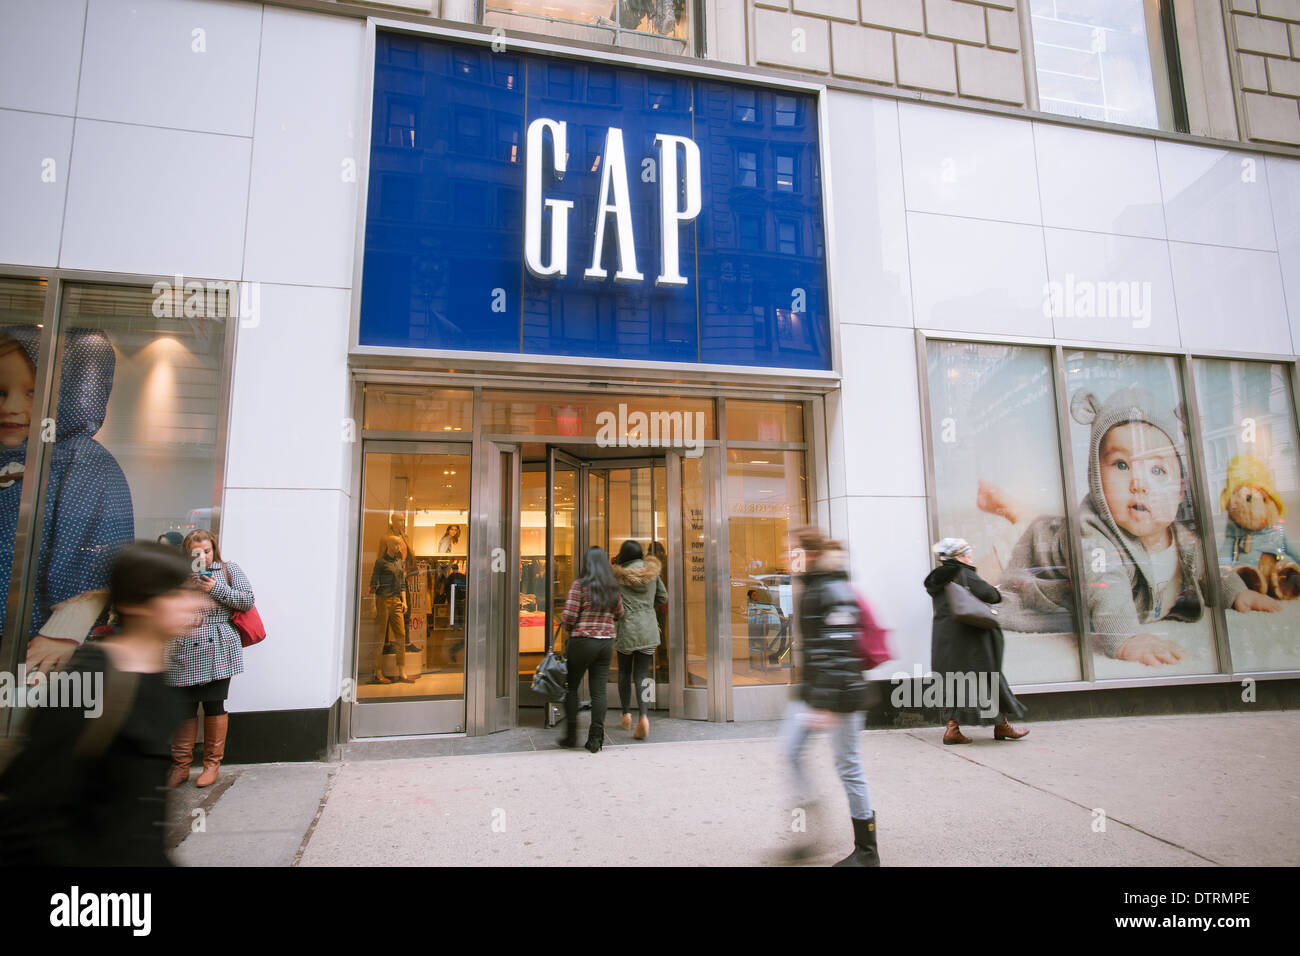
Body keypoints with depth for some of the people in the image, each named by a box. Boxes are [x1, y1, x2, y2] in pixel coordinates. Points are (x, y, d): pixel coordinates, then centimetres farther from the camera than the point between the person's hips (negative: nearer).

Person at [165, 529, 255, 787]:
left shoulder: (228, 569, 7)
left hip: (218, 652, -2)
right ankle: (180, 766, 18)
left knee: (214, 705, 3)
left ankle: (212, 764, 16)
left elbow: (247, 600, 0)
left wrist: (217, 589, -8)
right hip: (184, 654, 2)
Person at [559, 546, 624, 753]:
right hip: (606, 642, 4)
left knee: (571, 687, 12)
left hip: (583, 641, -4)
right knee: (599, 690, 6)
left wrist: (565, 625, 9)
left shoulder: (579, 585, -10)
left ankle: (571, 735, 15)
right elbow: (619, 614, 15)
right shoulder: (613, 588, 5)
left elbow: (569, 616, -12)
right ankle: (596, 739, 6)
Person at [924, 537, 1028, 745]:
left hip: (943, 639, 7)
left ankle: (951, 727, 3)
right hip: (967, 637, -7)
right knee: (986, 677, 6)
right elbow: (987, 593, -17)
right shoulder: (964, 574, -10)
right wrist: (996, 595, 4)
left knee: (955, 683, 10)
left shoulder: (937, 579, 12)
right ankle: (1001, 725, 17)